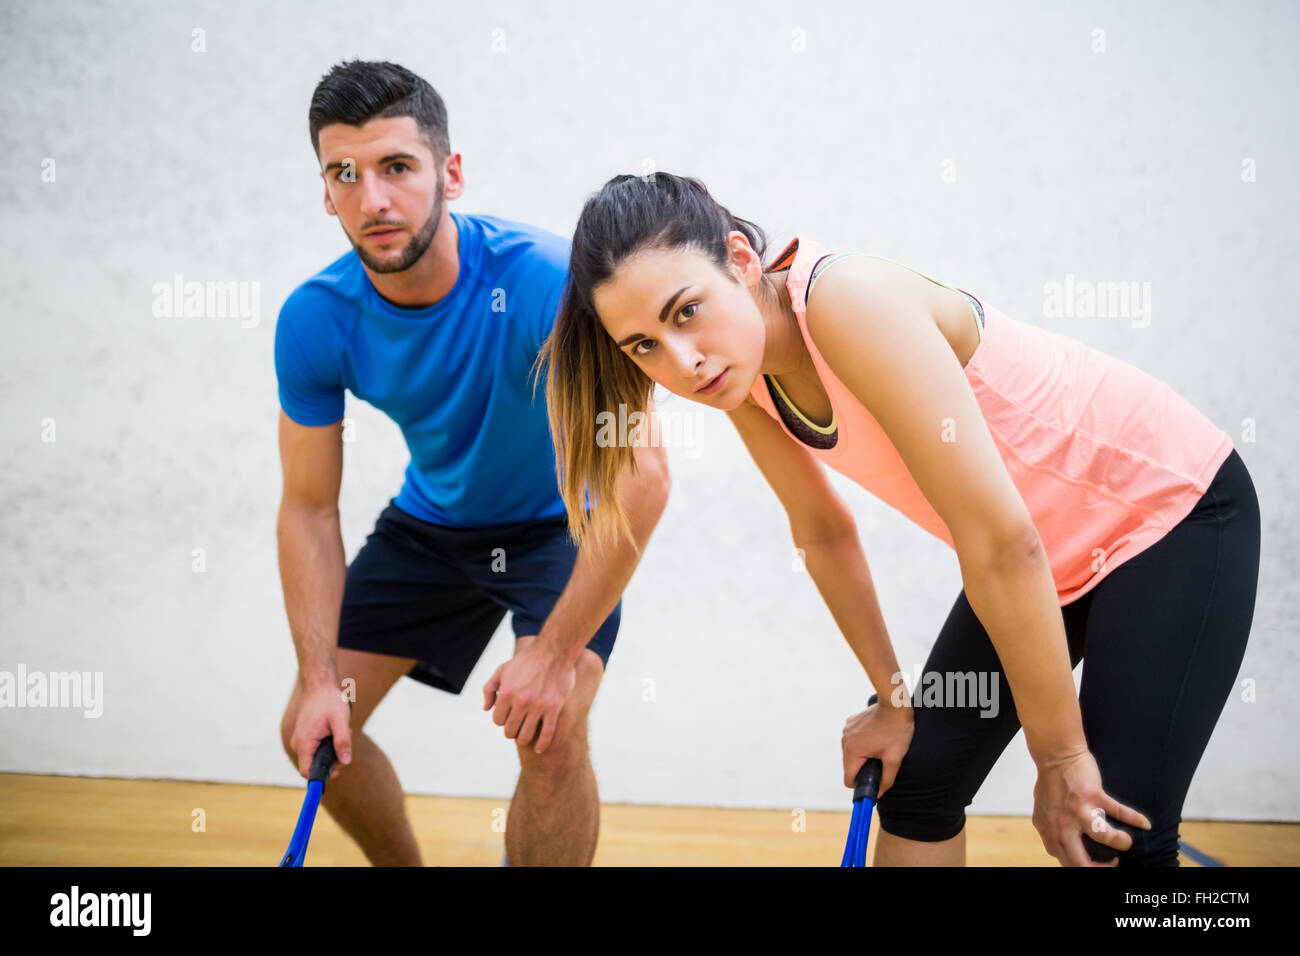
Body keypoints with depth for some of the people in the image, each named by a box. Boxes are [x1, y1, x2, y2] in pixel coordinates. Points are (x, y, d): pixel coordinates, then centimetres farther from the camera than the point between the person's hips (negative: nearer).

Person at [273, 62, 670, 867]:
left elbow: (643, 476, -36)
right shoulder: (315, 320, -20)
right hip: (430, 523, 5)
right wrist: (322, 678, -17)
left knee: (550, 731, -26)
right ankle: (403, 866, 34)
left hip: (560, 524, -4)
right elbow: (310, 509, -10)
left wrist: (554, 652, -33)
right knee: (312, 732, 6)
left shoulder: (547, 279, -34)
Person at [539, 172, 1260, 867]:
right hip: (1051, 555, 7)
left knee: (1114, 836, -12)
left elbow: (1002, 543, -32)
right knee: (917, 780, 6)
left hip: (1178, 509, -7)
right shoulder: (741, 376, -9)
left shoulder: (850, 300, -34)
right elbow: (825, 534, 6)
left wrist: (1060, 755, -24)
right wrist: (894, 699, 11)